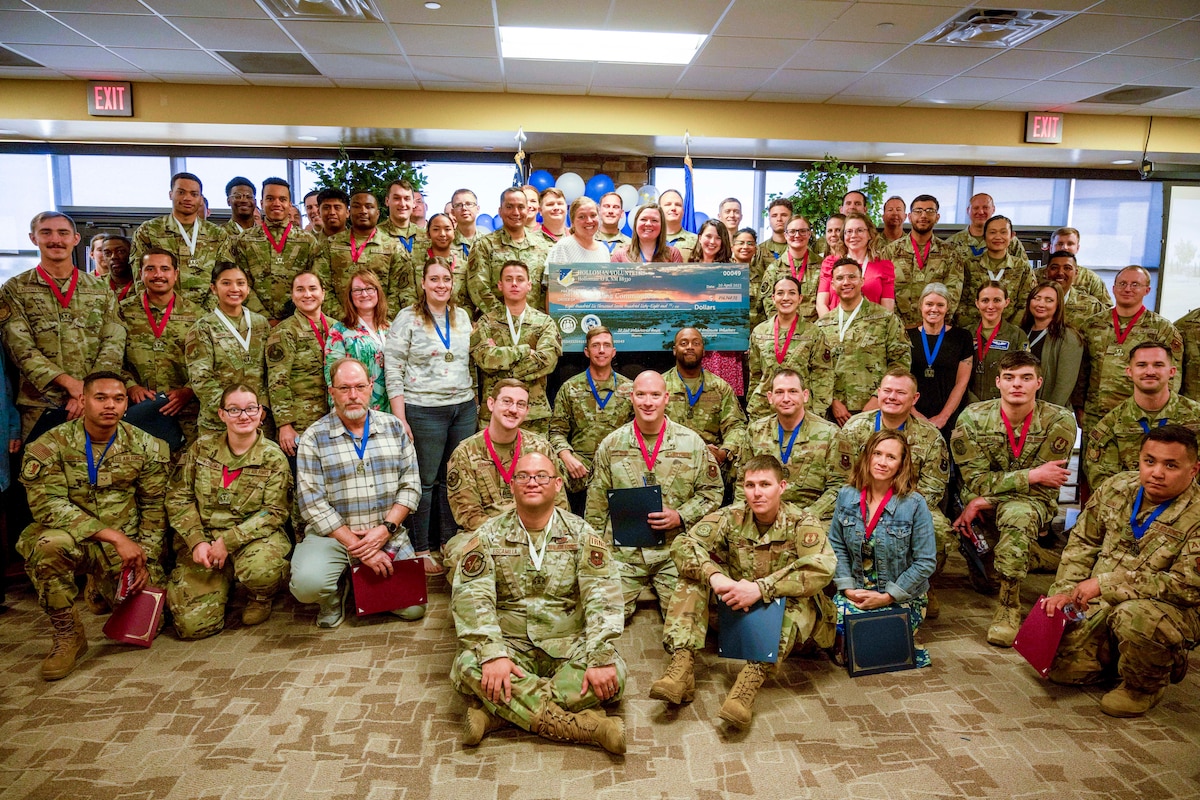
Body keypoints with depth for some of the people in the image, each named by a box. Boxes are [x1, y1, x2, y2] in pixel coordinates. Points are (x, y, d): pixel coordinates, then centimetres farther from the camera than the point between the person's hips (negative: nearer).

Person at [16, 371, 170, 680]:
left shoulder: (146, 447, 0)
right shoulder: (50, 446, -8)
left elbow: (153, 507, 5)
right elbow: (47, 505, -19)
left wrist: (147, 561, -5)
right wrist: (115, 536, -27)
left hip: (127, 546, 2)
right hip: (72, 540, -2)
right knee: (48, 544, -37)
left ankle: (100, 588, 32)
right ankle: (68, 636, -14)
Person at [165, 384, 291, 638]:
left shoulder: (273, 457, -2)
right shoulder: (201, 447, 5)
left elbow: (274, 512, -8)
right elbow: (178, 497, 4)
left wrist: (229, 541, -18)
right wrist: (197, 541, -10)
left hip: (254, 537, -2)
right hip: (202, 537, 2)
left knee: (258, 570, -38)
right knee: (192, 624, -14)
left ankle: (261, 598, 1)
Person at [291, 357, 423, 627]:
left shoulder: (394, 428, 5)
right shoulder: (314, 438, -4)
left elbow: (411, 485, 3)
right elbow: (313, 503, -10)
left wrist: (386, 529, -13)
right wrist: (357, 547, -16)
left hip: (388, 535, 3)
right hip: (334, 534, -3)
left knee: (413, 609, -4)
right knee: (307, 584, -32)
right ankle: (335, 596, 6)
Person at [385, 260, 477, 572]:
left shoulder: (462, 317, 11)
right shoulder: (408, 318, -4)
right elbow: (392, 370, -7)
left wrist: (475, 402, 14)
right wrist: (400, 419, -12)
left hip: (464, 409, 5)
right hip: (424, 410, -5)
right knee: (424, 481, 2)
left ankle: (450, 542, 25)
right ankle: (421, 551, 15)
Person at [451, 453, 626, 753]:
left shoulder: (580, 533, 1)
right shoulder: (490, 535, 2)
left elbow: (602, 596, -10)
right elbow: (471, 597, -10)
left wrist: (601, 659, -25)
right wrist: (492, 654, -27)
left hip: (568, 646, 0)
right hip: (511, 646, 0)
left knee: (614, 673, -28)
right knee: (468, 666, -31)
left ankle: (497, 712, -24)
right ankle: (587, 727, -31)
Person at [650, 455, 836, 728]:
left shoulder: (802, 523, -11)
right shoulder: (732, 516, -5)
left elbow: (823, 567, -31)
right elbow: (682, 544, -17)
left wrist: (761, 588, -41)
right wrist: (714, 576, -37)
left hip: (783, 614, -2)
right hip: (734, 610, 3)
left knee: (802, 599, -33)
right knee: (694, 574, -18)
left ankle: (753, 677, -45)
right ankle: (682, 663, -31)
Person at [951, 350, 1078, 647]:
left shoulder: (1059, 421, -10)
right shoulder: (973, 417, -8)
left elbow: (1043, 488, -12)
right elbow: (976, 480, -10)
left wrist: (983, 502, -17)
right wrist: (1032, 475, -20)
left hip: (1033, 502, -4)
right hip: (980, 504, 4)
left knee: (1016, 514, -34)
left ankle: (1009, 606, -26)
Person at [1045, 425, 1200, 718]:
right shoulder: (1117, 488, 0)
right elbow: (1082, 542, 9)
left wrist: (1106, 584, -25)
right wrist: (1065, 591, -2)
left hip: (1174, 610, -5)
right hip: (1103, 606, 5)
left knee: (1134, 617, -39)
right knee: (1058, 665, -6)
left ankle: (1147, 686, -6)